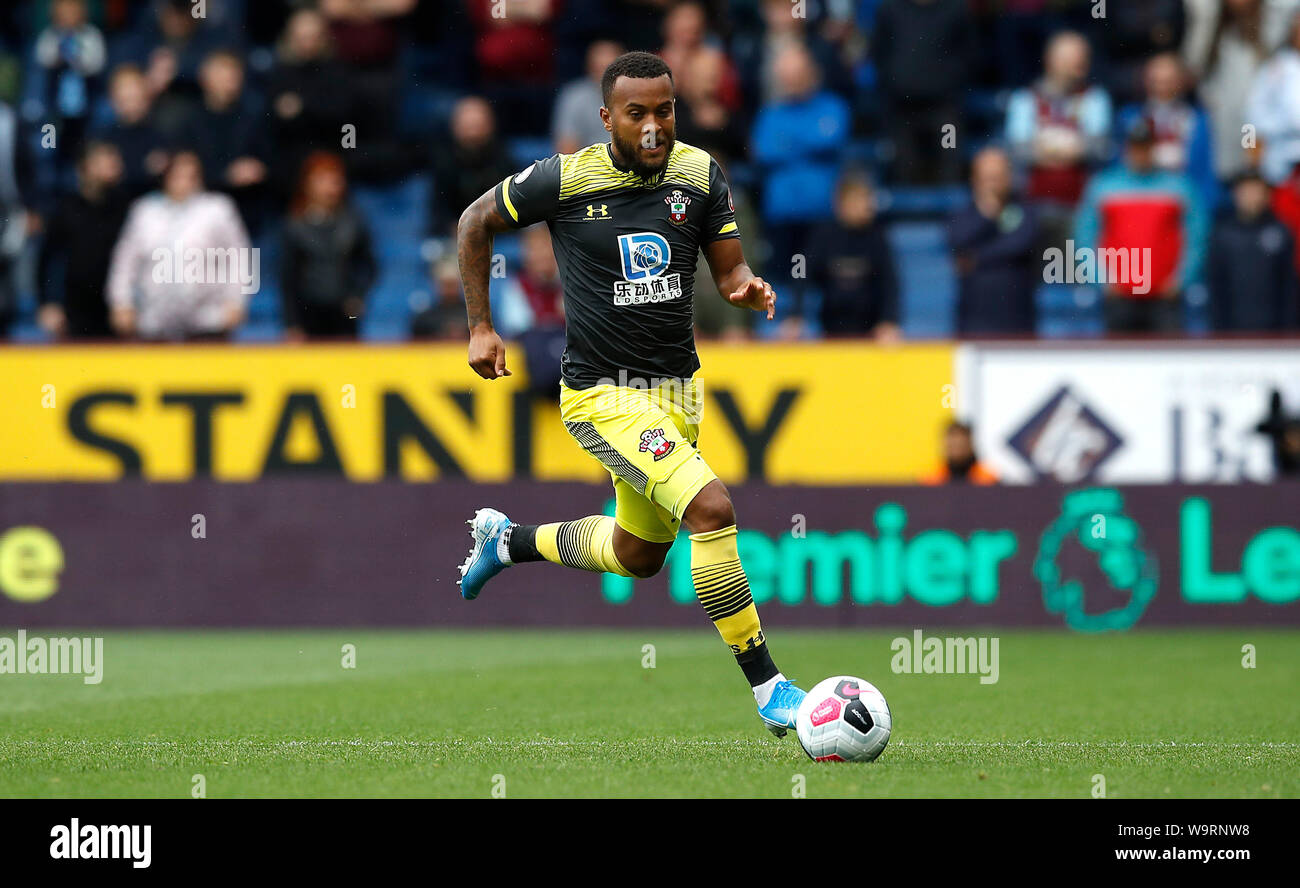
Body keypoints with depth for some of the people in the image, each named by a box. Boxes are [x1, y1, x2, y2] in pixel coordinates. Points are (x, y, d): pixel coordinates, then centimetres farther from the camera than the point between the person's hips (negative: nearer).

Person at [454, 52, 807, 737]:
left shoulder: (699, 173, -3)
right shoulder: (565, 179, -13)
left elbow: (729, 271, 4)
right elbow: (475, 224, 2)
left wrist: (748, 289, -20)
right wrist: (480, 328, 1)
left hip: (677, 390, 6)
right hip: (601, 393, -6)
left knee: (638, 556, 22)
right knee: (711, 507, -26)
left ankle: (507, 540, 49)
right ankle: (767, 691, -19)